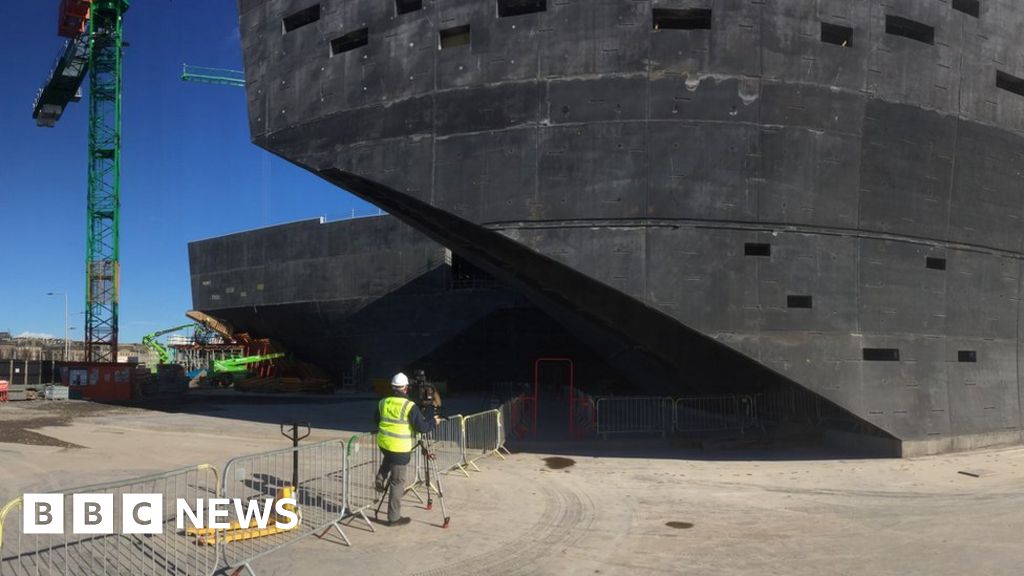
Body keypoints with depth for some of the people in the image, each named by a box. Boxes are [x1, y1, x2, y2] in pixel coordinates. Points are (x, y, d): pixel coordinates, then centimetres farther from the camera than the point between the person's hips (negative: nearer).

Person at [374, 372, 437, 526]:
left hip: (383, 443, 6)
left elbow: (376, 420, 18)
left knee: (389, 457, 41)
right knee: (397, 482, 4)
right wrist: (433, 422, 3)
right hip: (400, 448, -6)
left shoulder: (382, 403, 2)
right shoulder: (409, 406, -16)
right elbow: (422, 427, -16)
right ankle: (394, 517, 10)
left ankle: (380, 478, 22)